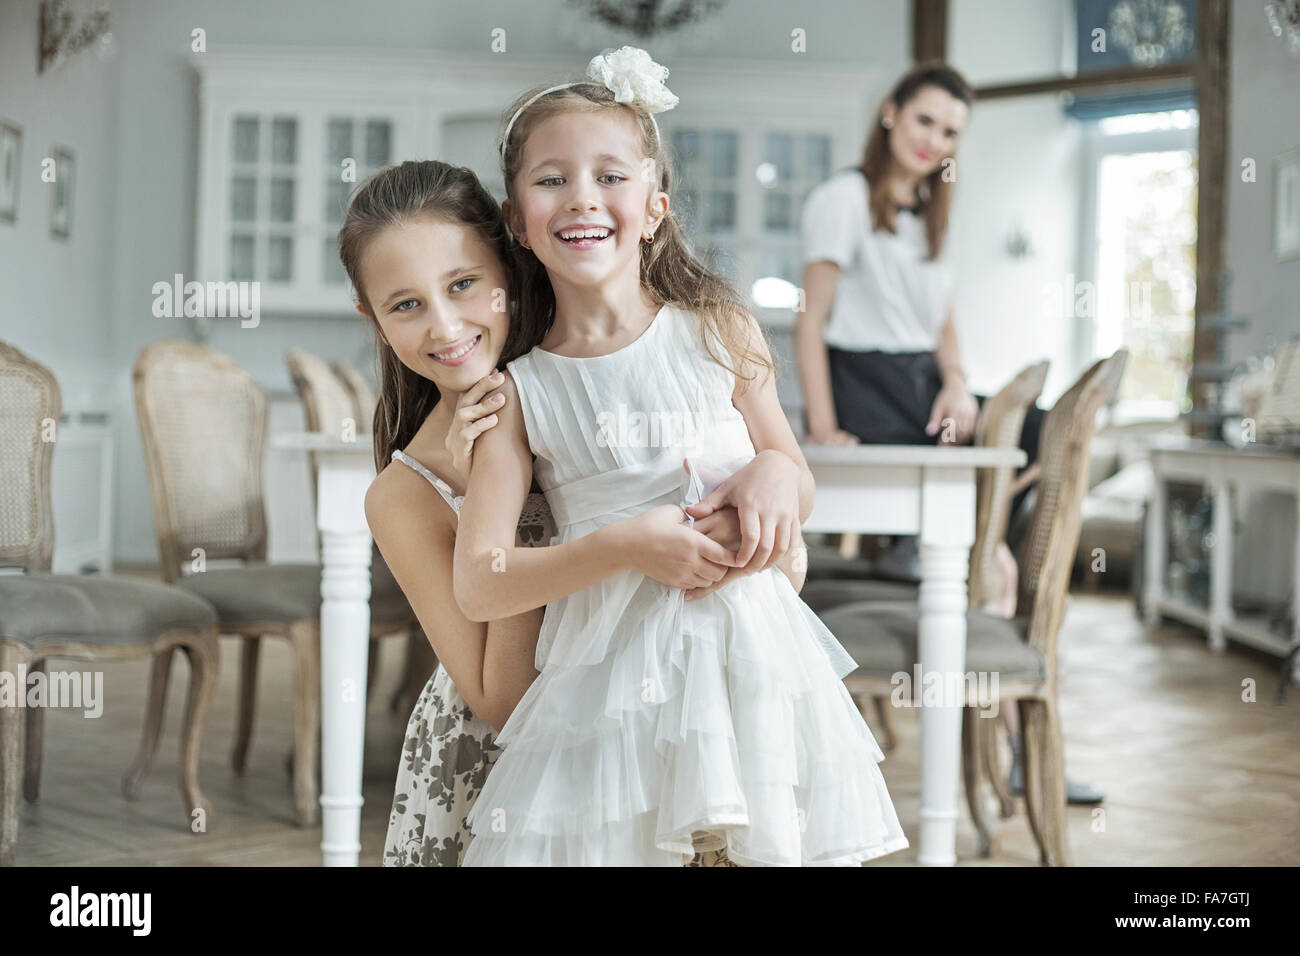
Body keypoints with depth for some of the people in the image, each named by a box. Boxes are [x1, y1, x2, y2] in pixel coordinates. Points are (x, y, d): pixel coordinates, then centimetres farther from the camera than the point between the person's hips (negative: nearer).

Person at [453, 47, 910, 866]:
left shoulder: (718, 333, 4)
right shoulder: (516, 390, 0)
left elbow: (799, 495, 14)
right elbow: (477, 585, -5)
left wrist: (776, 472, -9)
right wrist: (621, 546, -16)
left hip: (746, 646, 1)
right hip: (609, 669, 0)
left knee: (785, 841, -4)